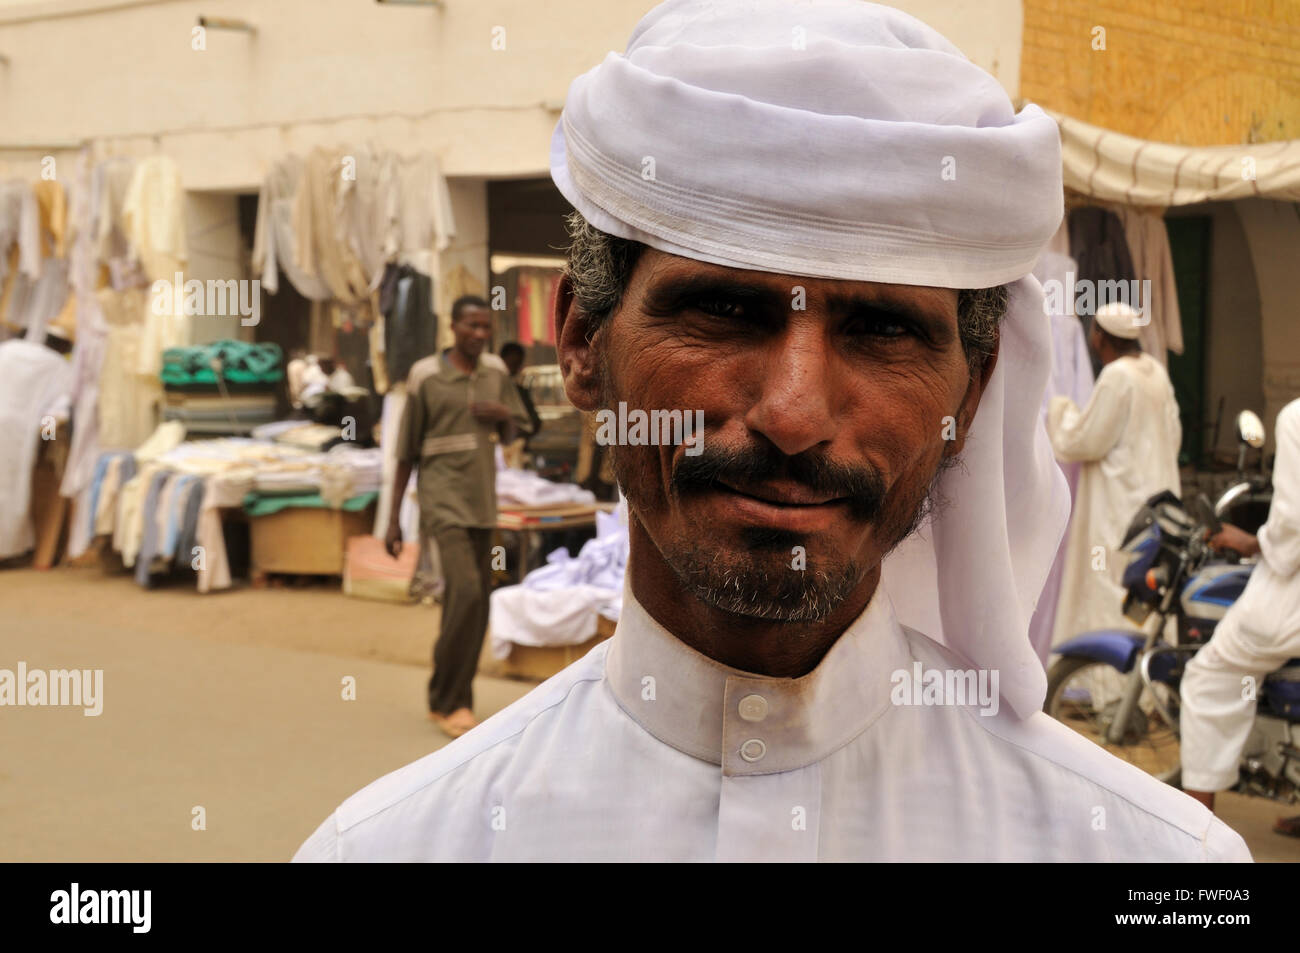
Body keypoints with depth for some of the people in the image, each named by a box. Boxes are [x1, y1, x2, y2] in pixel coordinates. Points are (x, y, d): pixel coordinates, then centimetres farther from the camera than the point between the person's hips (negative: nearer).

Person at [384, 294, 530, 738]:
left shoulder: (494, 374, 6)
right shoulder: (426, 380, -8)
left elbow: (511, 433, 17)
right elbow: (406, 452, -3)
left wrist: (503, 414, -8)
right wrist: (393, 518, -2)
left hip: (481, 502, 6)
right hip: (442, 500, -6)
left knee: (475, 602, 6)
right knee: (465, 592, -20)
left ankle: (450, 700, 18)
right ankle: (448, 700, -9)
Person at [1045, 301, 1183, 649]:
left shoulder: (1116, 376, -18)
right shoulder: (1155, 370, 9)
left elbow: (1085, 441, -15)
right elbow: (1173, 433, 16)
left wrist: (1062, 411, 2)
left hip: (1121, 501, -9)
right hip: (1156, 488, 9)